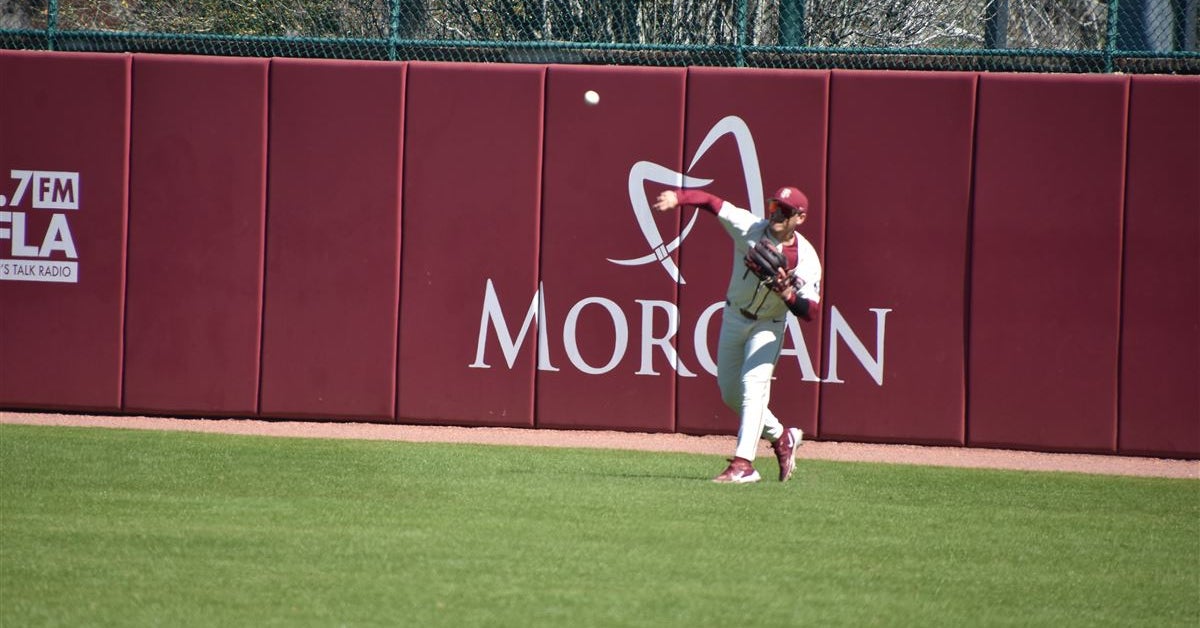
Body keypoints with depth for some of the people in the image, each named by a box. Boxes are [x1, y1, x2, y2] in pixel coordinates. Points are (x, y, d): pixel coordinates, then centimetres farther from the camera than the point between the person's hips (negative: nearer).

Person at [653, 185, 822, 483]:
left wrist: (788, 294, -42)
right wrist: (678, 198, -43)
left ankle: (743, 464, -26)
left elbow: (809, 312, -23)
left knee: (753, 384, -21)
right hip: (734, 318, 4)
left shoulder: (806, 259, -20)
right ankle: (780, 437, 31)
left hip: (768, 326, -4)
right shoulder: (750, 228, -17)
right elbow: (710, 202, -25)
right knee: (730, 392, 10)